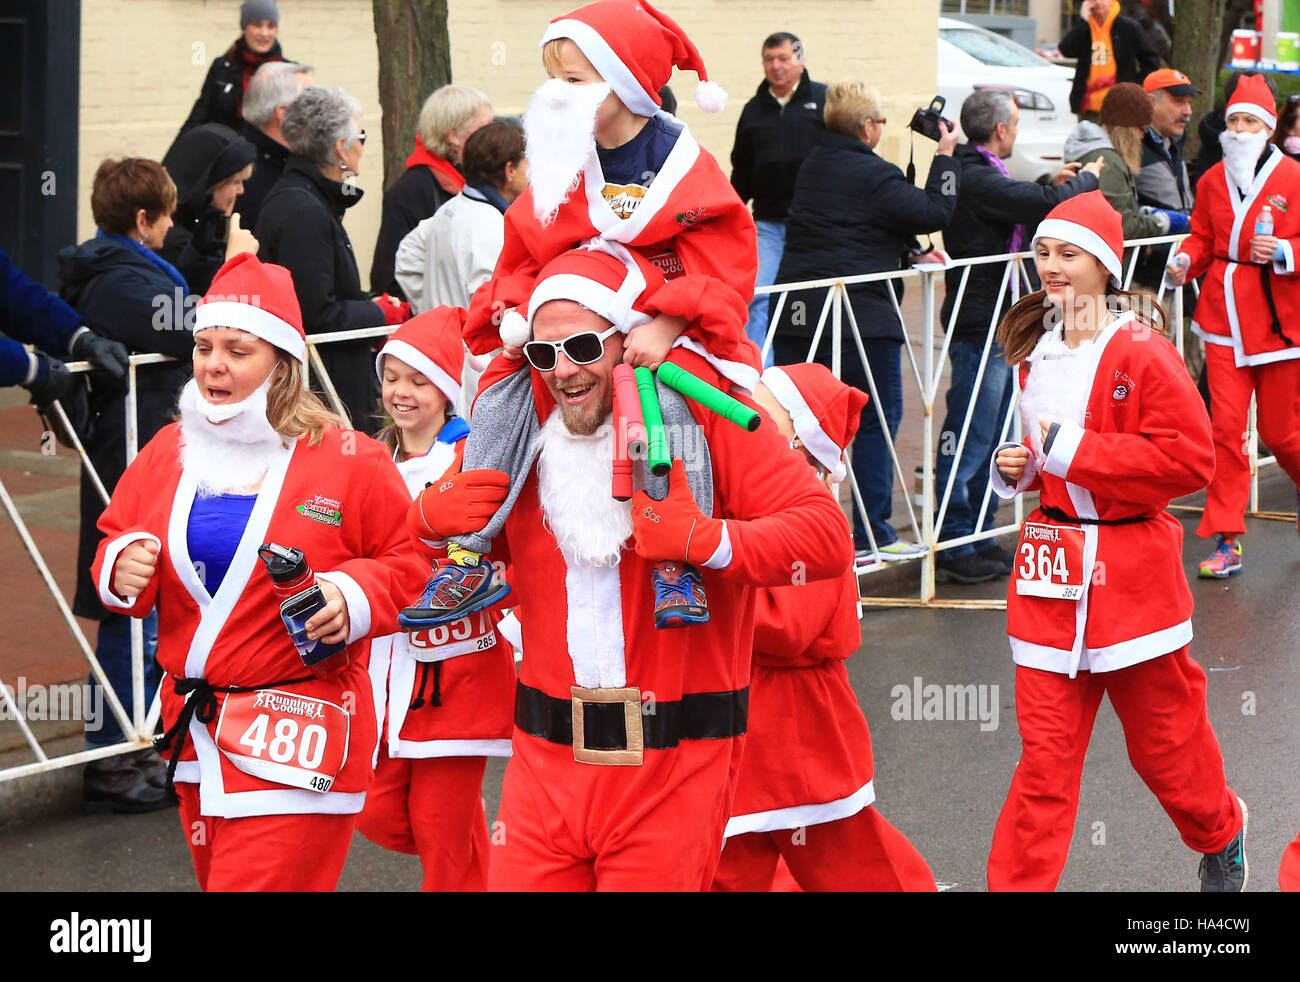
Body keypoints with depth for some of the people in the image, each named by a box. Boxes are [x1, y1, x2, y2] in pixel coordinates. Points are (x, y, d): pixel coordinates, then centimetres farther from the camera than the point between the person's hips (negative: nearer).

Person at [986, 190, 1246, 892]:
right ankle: (1018, 882, 2)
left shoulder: (1140, 350, -13)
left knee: (1165, 737, 12)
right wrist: (1017, 466, 4)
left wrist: (1074, 452, -18)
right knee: (1044, 751, 0)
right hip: (1050, 569, 5)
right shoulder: (1037, 347, 9)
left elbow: (1190, 459, -18)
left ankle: (1220, 833, 40)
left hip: (1129, 565, -4)